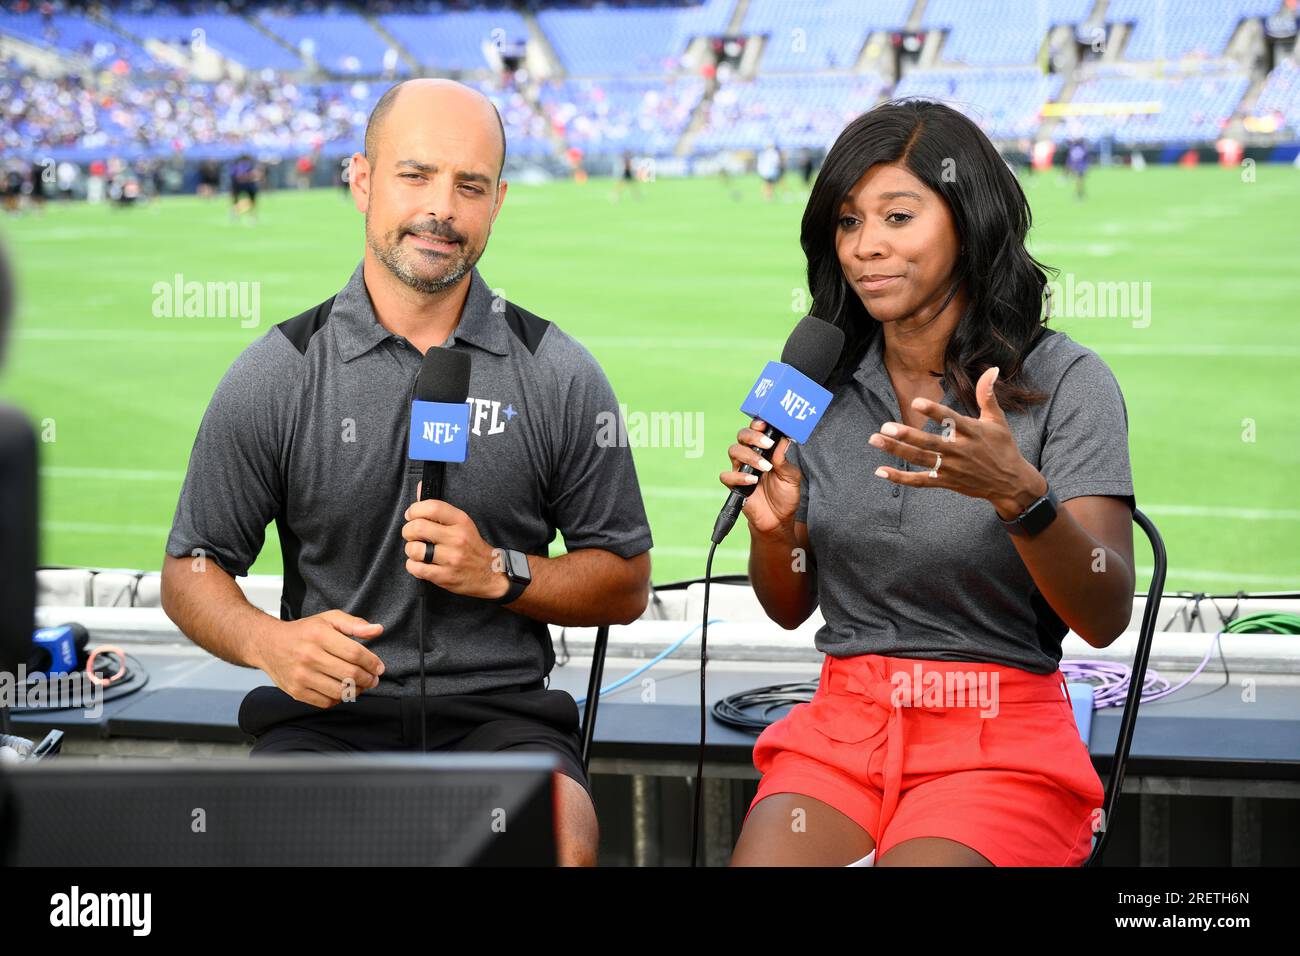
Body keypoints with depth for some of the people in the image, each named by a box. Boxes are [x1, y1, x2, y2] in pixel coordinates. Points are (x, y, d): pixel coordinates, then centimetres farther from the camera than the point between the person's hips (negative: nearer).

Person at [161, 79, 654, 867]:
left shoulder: (560, 377, 5)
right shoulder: (276, 375, 4)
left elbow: (626, 586, 9)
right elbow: (191, 571, 8)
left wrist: (501, 574, -9)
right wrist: (268, 641, -13)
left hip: (500, 708, 0)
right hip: (326, 713, 0)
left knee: (560, 840, -31)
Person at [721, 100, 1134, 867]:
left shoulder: (1067, 382, -6)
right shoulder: (821, 381, 6)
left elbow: (1106, 619, -13)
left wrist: (1019, 494, -30)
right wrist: (773, 526, -9)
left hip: (1002, 742, -3)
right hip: (841, 726, 3)